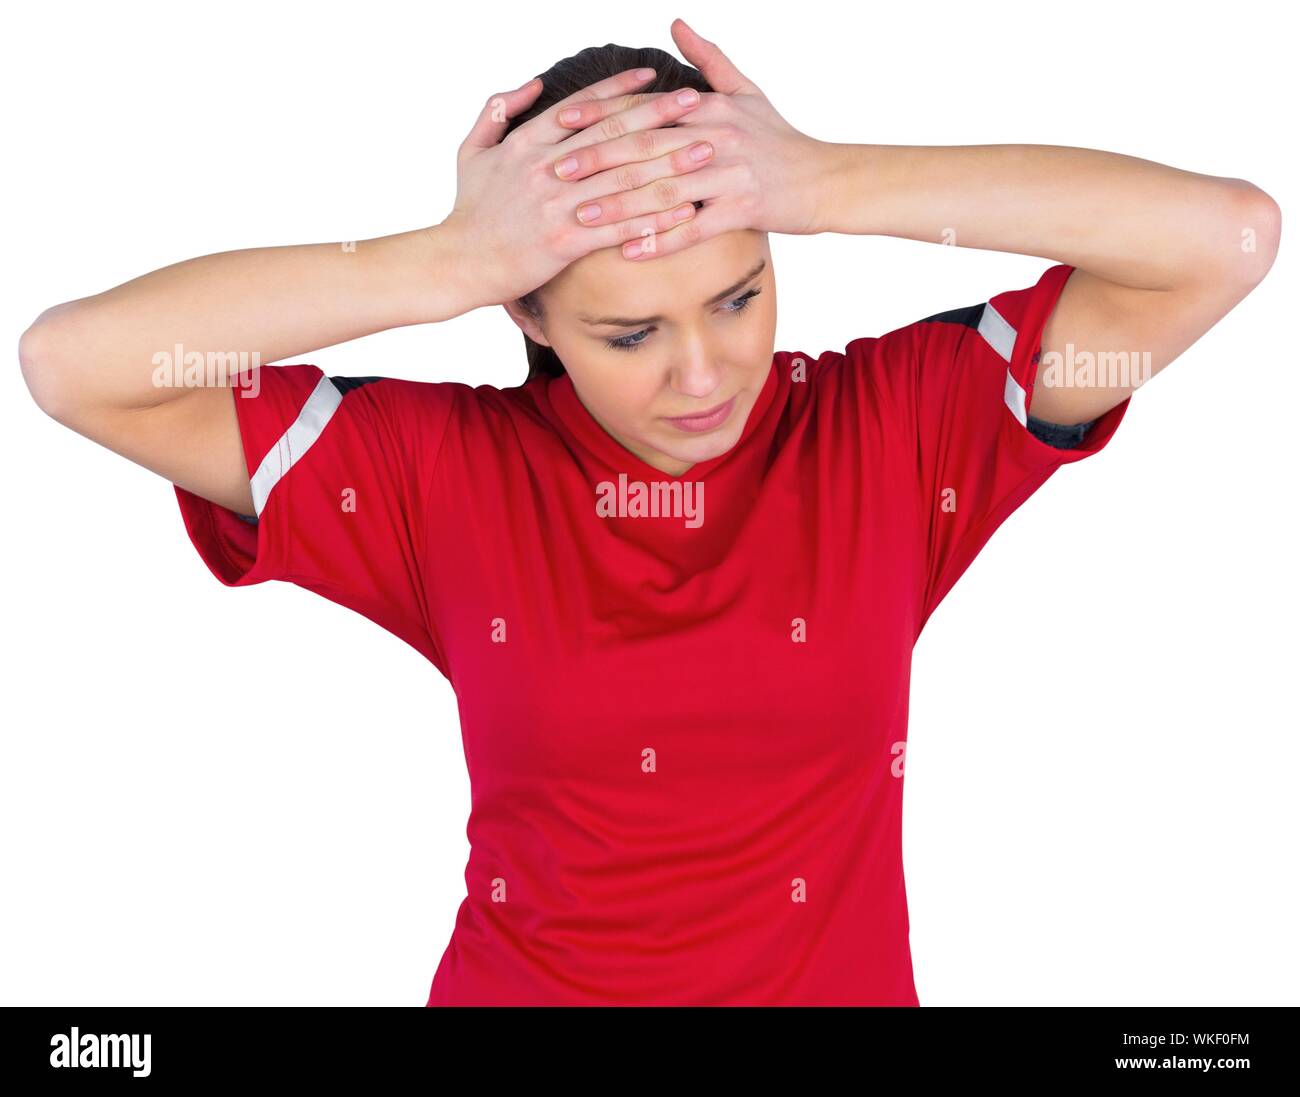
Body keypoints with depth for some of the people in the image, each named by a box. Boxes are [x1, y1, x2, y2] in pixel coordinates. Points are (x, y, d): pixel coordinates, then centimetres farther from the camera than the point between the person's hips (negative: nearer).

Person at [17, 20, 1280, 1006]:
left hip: (837, 975, 0)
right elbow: (70, 360, -13)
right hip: (518, 978, 0)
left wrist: (832, 185, -21)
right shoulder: (443, 472, -7)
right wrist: (451, 261, -21)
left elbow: (1230, 235, -14)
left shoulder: (895, 428, -7)